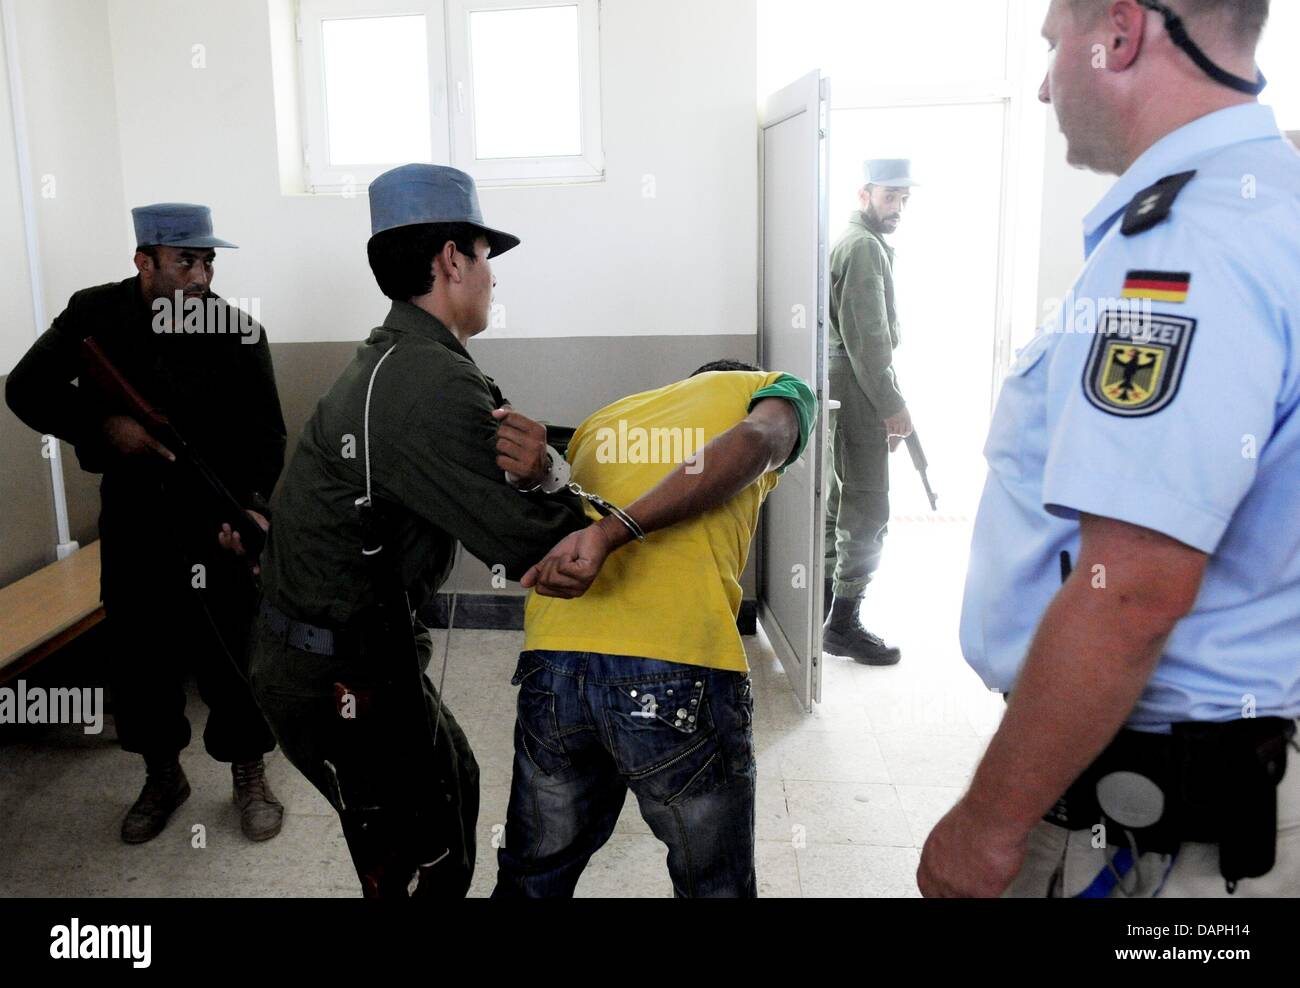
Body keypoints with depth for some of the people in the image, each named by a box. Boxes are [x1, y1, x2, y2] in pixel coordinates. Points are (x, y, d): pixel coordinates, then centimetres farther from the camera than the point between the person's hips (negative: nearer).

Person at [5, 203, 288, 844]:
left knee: (232, 652, 1)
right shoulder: (94, 315, -4)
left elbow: (265, 436, -8)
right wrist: (104, 426, -18)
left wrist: (253, 504, -24)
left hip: (219, 521, -2)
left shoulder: (238, 333, -10)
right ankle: (162, 776, 33)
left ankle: (249, 777, 22)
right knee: (139, 651, 12)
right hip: (131, 519, 3)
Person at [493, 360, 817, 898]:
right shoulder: (774, 389, 17)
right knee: (716, 885, 19)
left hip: (550, 665, 5)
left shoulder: (601, 420, 30)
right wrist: (610, 534, -16)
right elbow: (753, 443, -9)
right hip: (681, 671, -4)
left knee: (533, 878, 25)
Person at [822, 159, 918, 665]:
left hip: (849, 389, 11)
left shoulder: (864, 243, 20)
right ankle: (843, 625, -2)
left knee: (844, 500, 16)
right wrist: (892, 405, -17)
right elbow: (867, 337, -20)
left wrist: (888, 401, 21)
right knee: (868, 510, -7)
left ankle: (825, 603, 26)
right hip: (858, 391, -11)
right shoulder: (863, 247, -13)